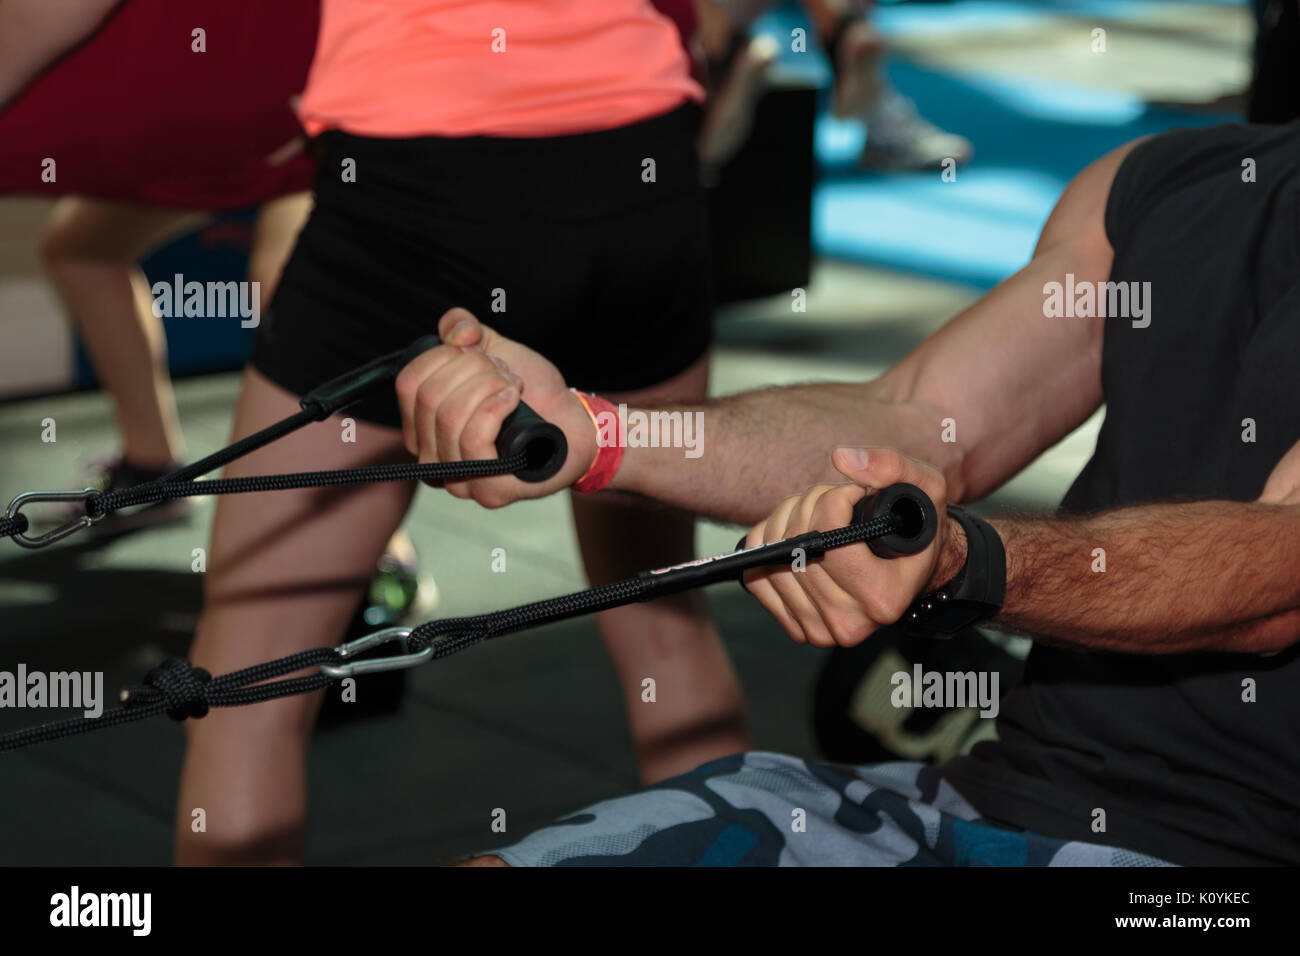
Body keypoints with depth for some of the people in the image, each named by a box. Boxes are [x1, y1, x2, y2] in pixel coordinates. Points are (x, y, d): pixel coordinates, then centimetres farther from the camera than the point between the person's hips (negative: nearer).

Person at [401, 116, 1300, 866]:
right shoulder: (1158, 179, 13)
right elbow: (918, 429, 7)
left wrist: (961, 561, -39)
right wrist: (581, 432, -5)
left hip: (1222, 834, -5)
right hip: (996, 787, 6)